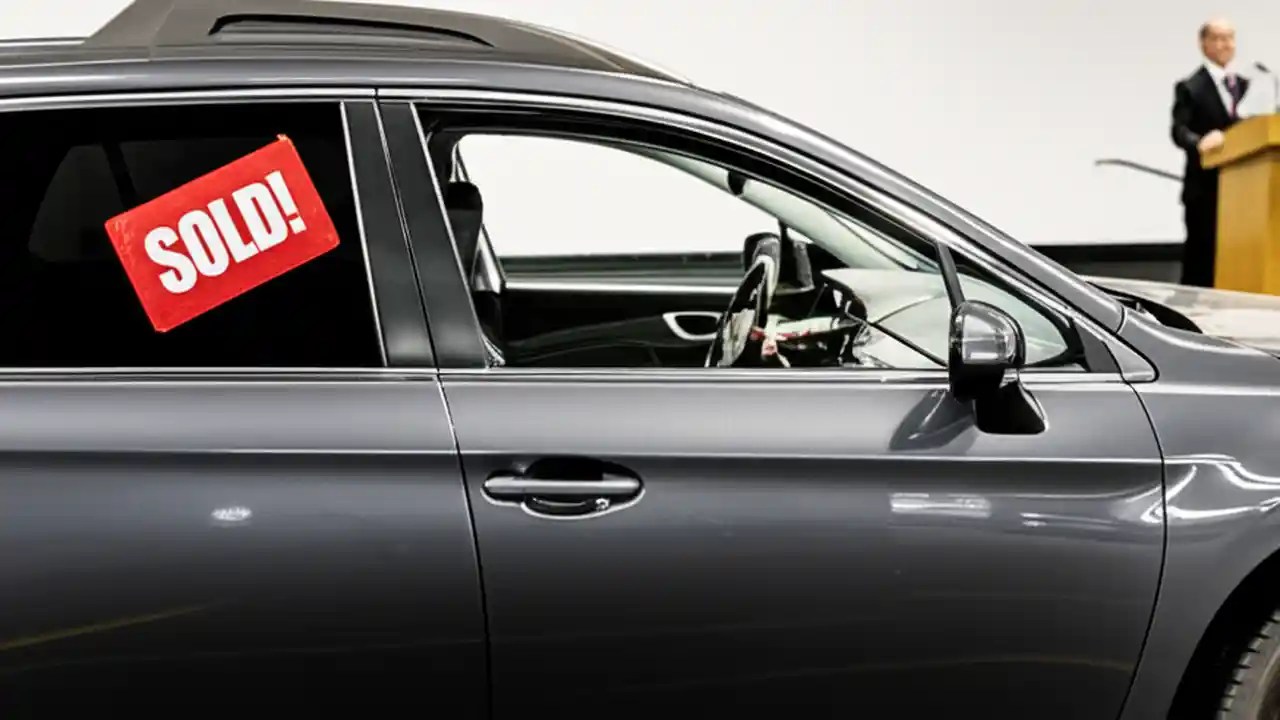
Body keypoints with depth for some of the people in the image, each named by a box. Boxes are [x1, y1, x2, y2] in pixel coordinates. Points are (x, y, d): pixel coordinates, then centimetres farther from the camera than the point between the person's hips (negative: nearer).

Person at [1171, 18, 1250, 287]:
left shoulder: (1247, 86, 17)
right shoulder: (1189, 87, -1)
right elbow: (1179, 131, -13)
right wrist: (1200, 142, -33)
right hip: (1204, 188, -5)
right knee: (1201, 261, -2)